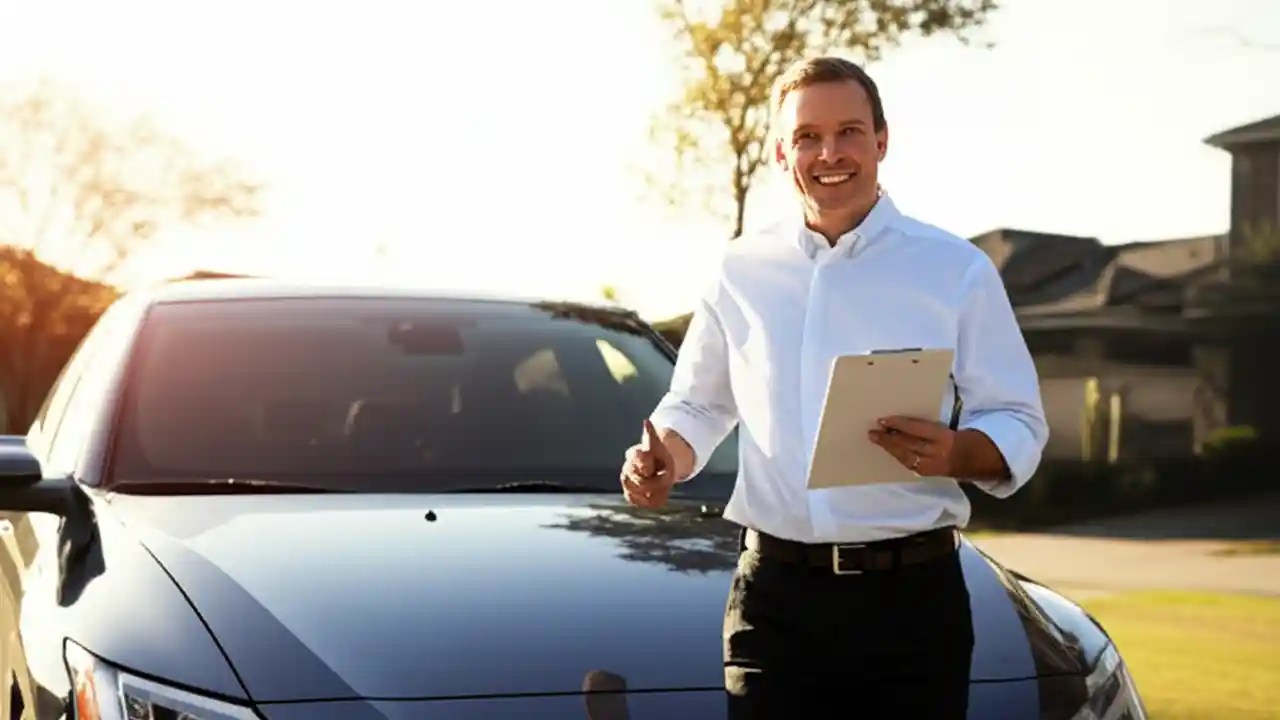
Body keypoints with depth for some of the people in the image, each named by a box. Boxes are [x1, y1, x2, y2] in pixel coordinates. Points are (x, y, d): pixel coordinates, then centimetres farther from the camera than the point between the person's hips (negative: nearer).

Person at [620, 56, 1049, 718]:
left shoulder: (955, 270, 2)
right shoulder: (743, 271, 9)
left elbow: (1019, 426, 1)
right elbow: (698, 405, 20)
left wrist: (954, 454, -20)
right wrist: (664, 459, -2)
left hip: (912, 594, -1)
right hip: (775, 594, 2)